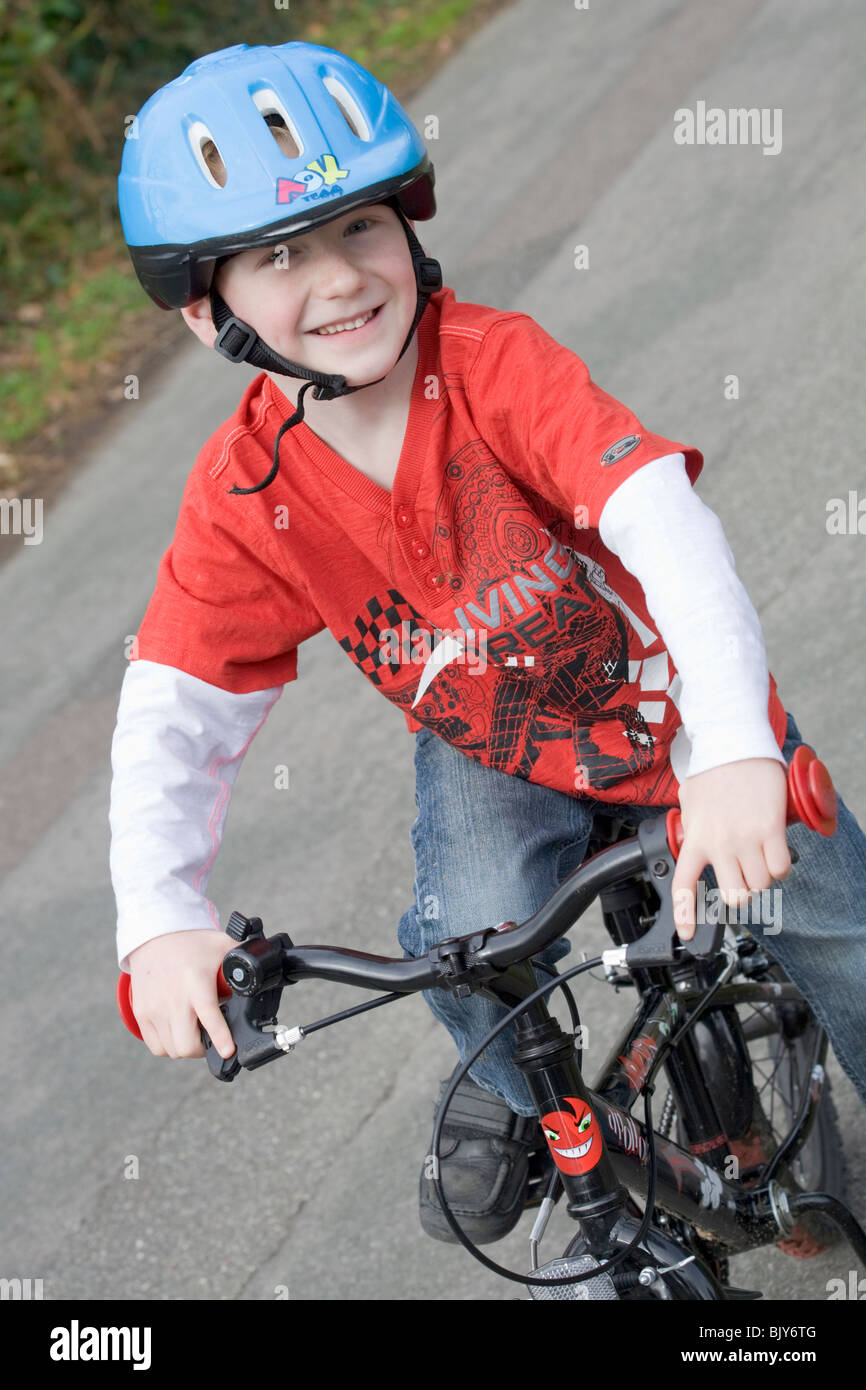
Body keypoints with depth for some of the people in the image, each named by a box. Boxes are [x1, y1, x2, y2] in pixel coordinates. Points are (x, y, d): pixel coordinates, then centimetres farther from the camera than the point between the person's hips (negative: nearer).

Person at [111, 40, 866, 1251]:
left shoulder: (495, 359, -28)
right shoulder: (241, 497, -19)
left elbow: (659, 516, -40)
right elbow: (173, 716, -19)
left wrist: (735, 752, -55)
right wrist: (161, 920, -36)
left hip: (680, 714, -1)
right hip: (494, 755, 1)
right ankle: (515, 1092, 9)